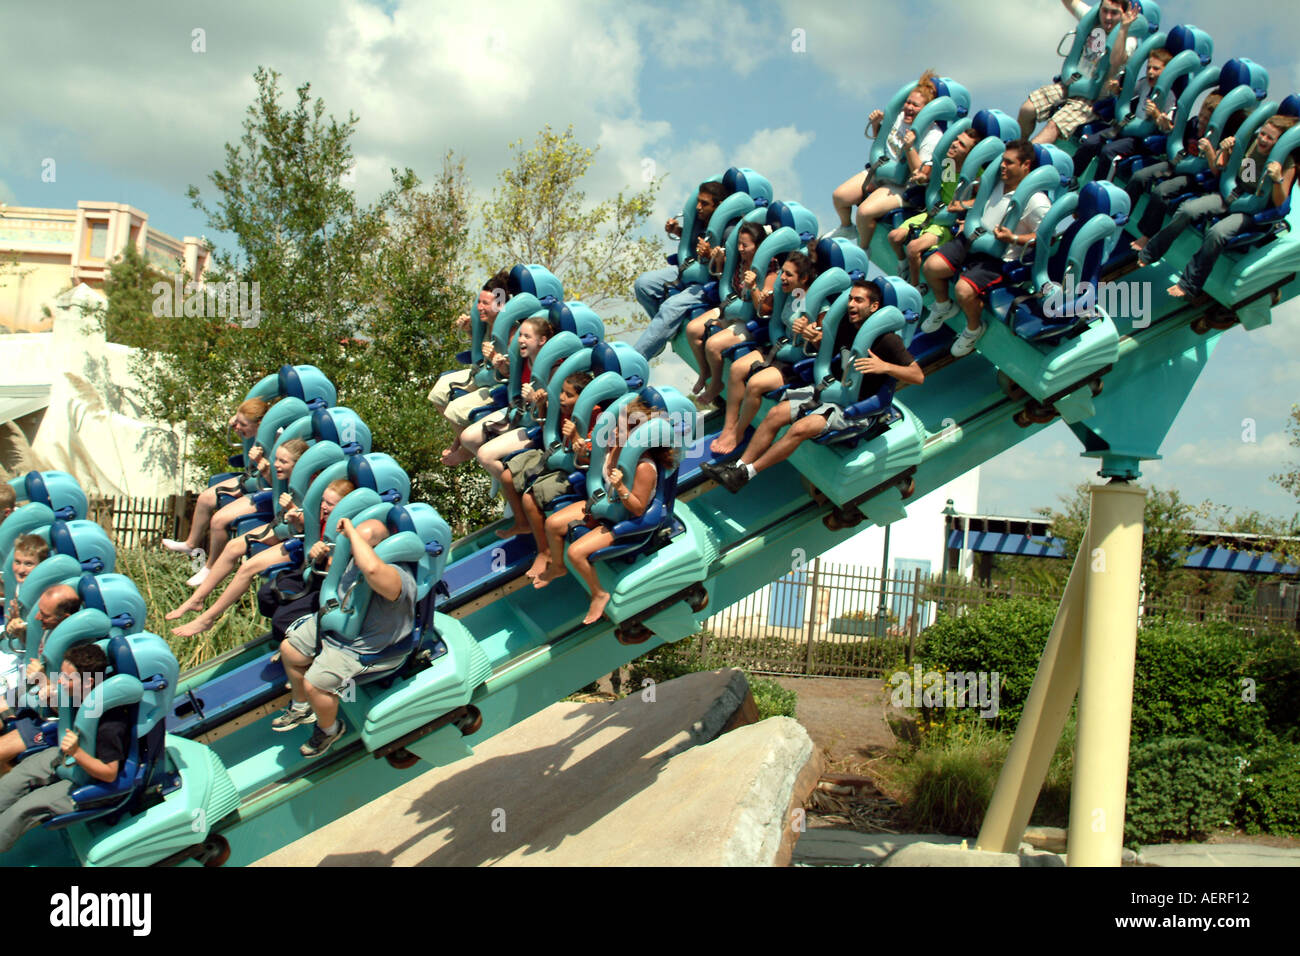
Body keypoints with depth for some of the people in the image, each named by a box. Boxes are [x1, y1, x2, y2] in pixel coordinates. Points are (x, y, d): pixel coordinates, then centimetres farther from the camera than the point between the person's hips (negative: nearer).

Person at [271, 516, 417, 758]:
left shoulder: (398, 577, -34)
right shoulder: (356, 559, -6)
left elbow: (372, 569, -59)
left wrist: (352, 533, -45)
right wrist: (320, 553, -4)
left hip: (363, 648, -9)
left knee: (315, 684, -17)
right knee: (289, 650, 16)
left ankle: (329, 728, 17)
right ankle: (301, 707, 41)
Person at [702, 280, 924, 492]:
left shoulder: (886, 339, -13)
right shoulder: (846, 328, 6)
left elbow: (918, 376, -18)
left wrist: (885, 367, -33)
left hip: (854, 406, -7)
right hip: (829, 389, 7)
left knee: (801, 428, -26)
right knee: (775, 414, -12)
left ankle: (747, 472, -19)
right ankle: (738, 466, -10)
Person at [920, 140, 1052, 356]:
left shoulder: (1036, 201, -17)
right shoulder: (998, 182, 9)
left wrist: (1013, 238, -25)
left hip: (1000, 257, -7)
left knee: (964, 290, -27)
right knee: (931, 266, -8)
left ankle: (974, 329, 6)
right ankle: (943, 306, 23)